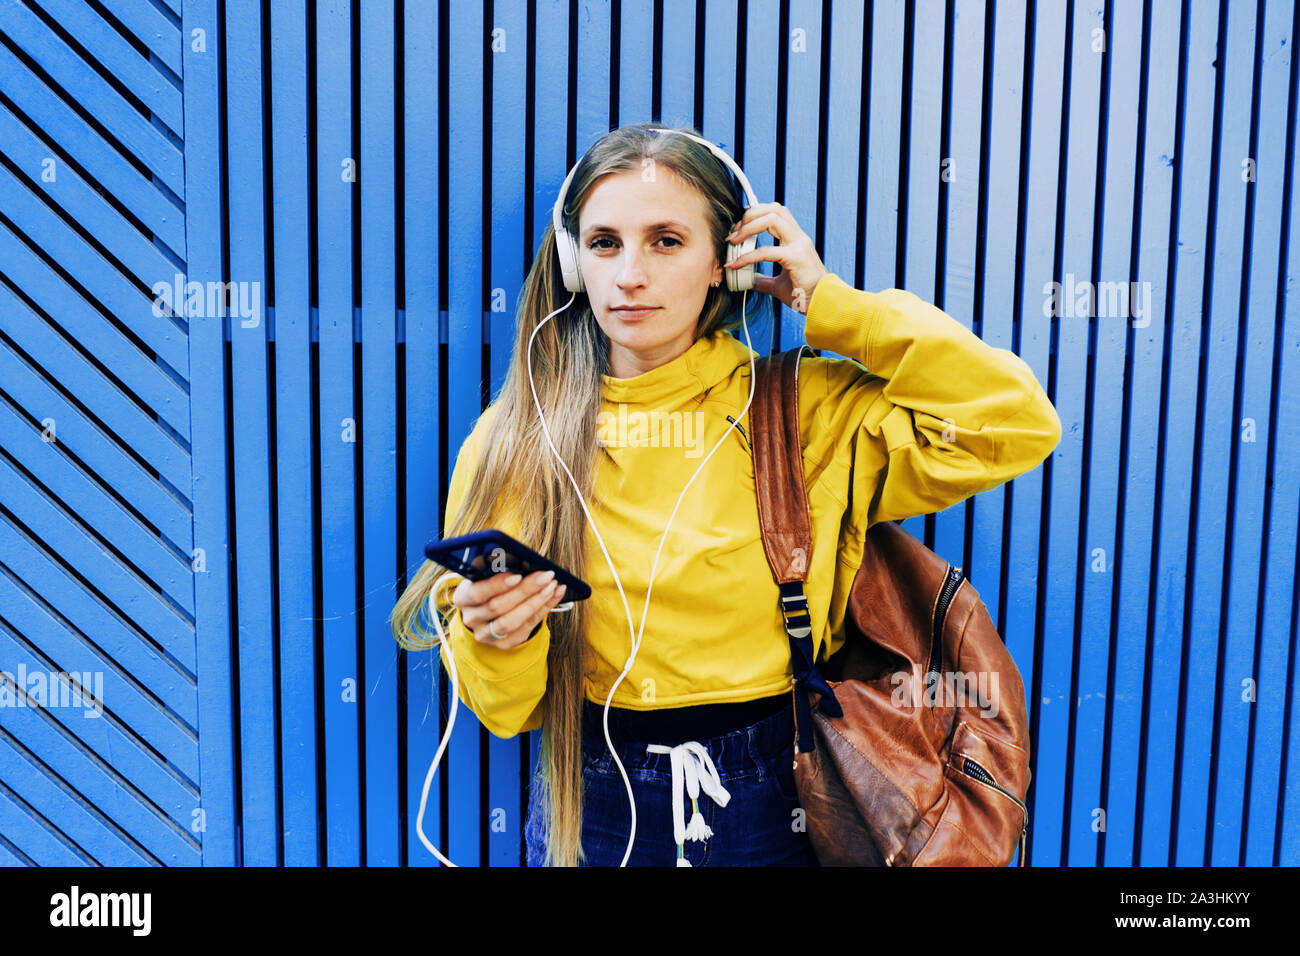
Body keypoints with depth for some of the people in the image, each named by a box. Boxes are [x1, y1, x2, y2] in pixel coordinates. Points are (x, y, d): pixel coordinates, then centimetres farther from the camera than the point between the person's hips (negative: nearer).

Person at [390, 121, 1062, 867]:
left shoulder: (801, 411, -8)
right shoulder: (514, 440, -6)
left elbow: (1016, 423, -17)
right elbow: (504, 707, -2)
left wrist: (832, 306, -14)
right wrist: (493, 641, -26)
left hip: (771, 806, 0)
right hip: (591, 807, 1)